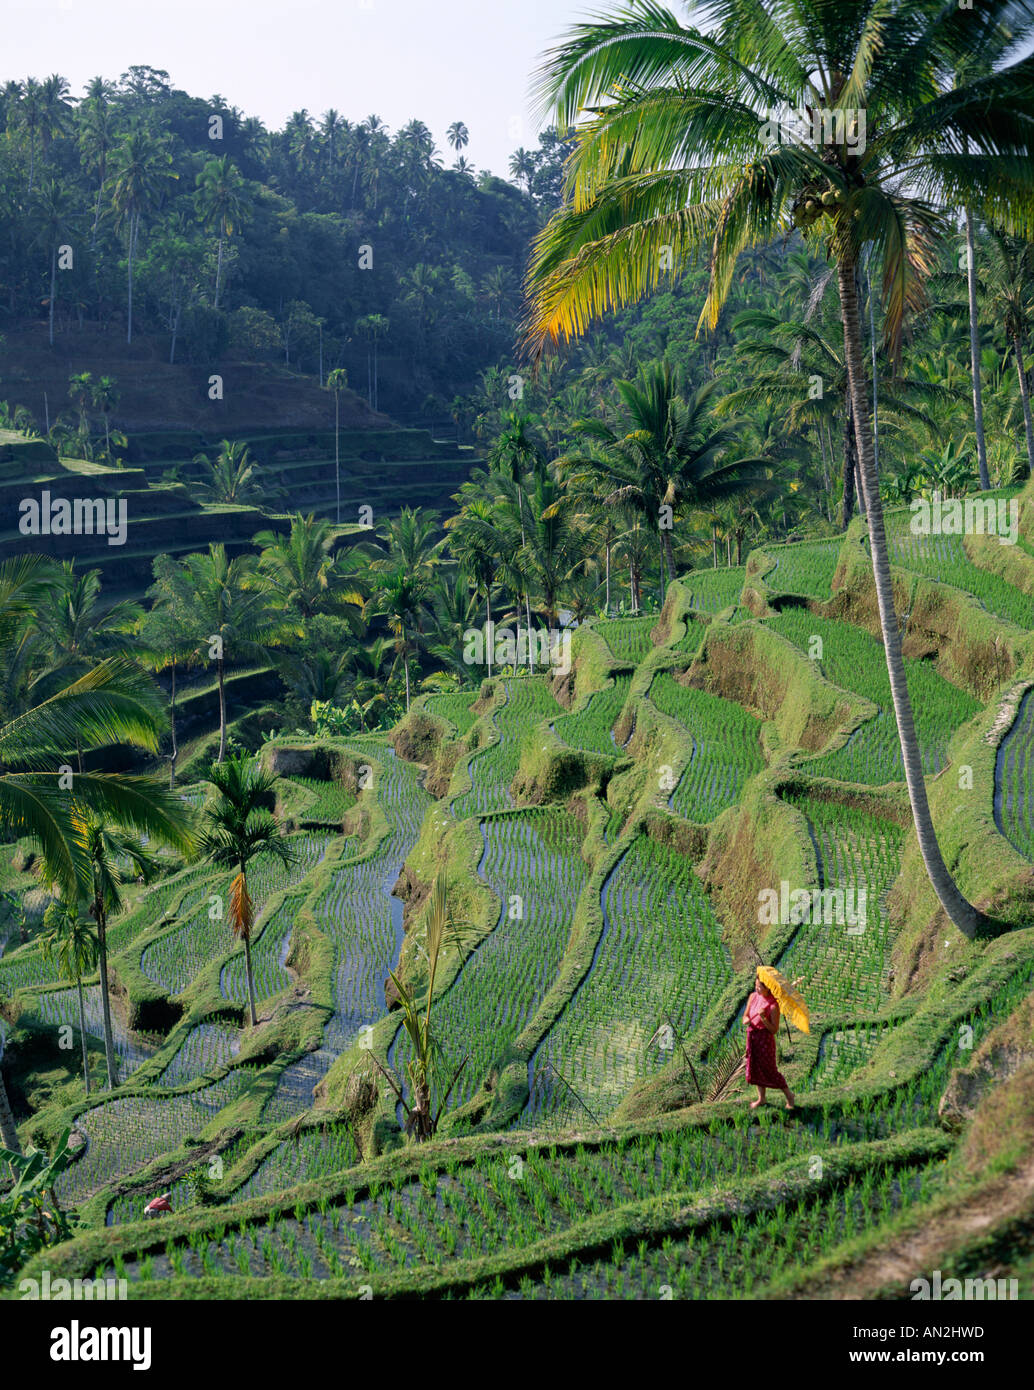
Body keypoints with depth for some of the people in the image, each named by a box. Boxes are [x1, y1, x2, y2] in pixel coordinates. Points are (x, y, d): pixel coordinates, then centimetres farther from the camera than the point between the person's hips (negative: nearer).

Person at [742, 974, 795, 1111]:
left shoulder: (773, 1005, -20)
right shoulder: (753, 997, -3)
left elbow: (774, 1030, -17)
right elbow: (745, 1015, 7)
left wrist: (763, 1018, -31)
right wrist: (746, 1020, -17)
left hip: (765, 1037, -6)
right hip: (752, 1035, 6)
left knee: (769, 1069, 3)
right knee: (755, 1068, 14)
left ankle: (788, 1095, 24)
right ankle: (761, 1098, 30)